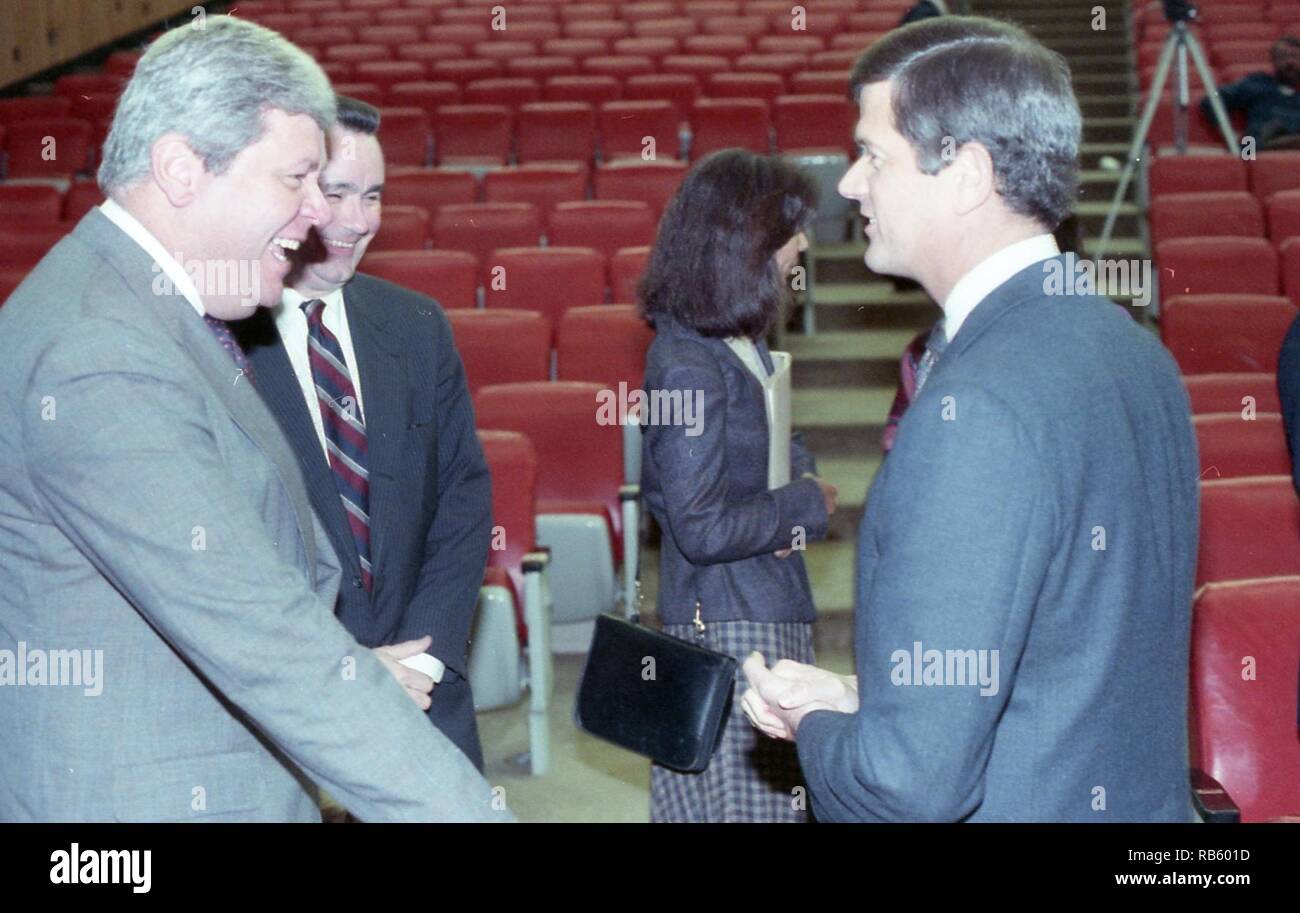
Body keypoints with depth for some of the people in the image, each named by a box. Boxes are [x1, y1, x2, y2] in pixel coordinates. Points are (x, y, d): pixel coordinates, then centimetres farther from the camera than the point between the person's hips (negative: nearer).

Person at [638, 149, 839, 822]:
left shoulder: (743, 342, 8)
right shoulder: (689, 365, -19)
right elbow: (702, 530, -22)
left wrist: (801, 480, 0)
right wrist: (809, 506, -9)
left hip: (773, 612, 9)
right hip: (728, 622, -9)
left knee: (779, 788, 15)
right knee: (743, 795, -2)